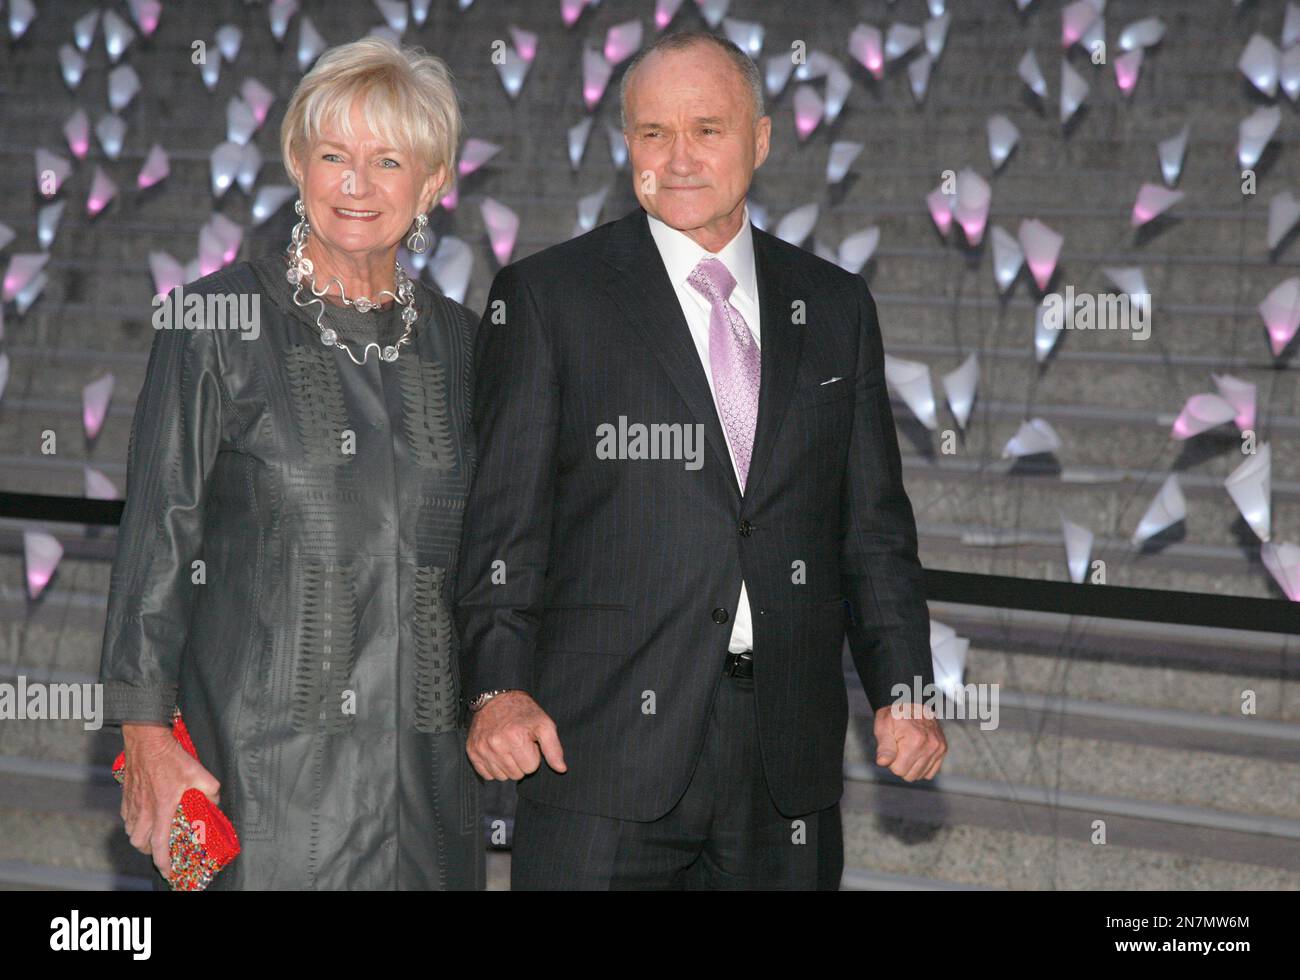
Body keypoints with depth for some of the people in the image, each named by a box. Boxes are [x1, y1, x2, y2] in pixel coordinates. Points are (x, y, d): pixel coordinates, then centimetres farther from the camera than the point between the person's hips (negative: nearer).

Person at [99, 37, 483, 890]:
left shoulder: (456, 339, 11)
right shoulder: (222, 319, -2)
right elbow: (158, 532, -4)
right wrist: (146, 735, -9)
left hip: (427, 757, 4)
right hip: (264, 748, -4)